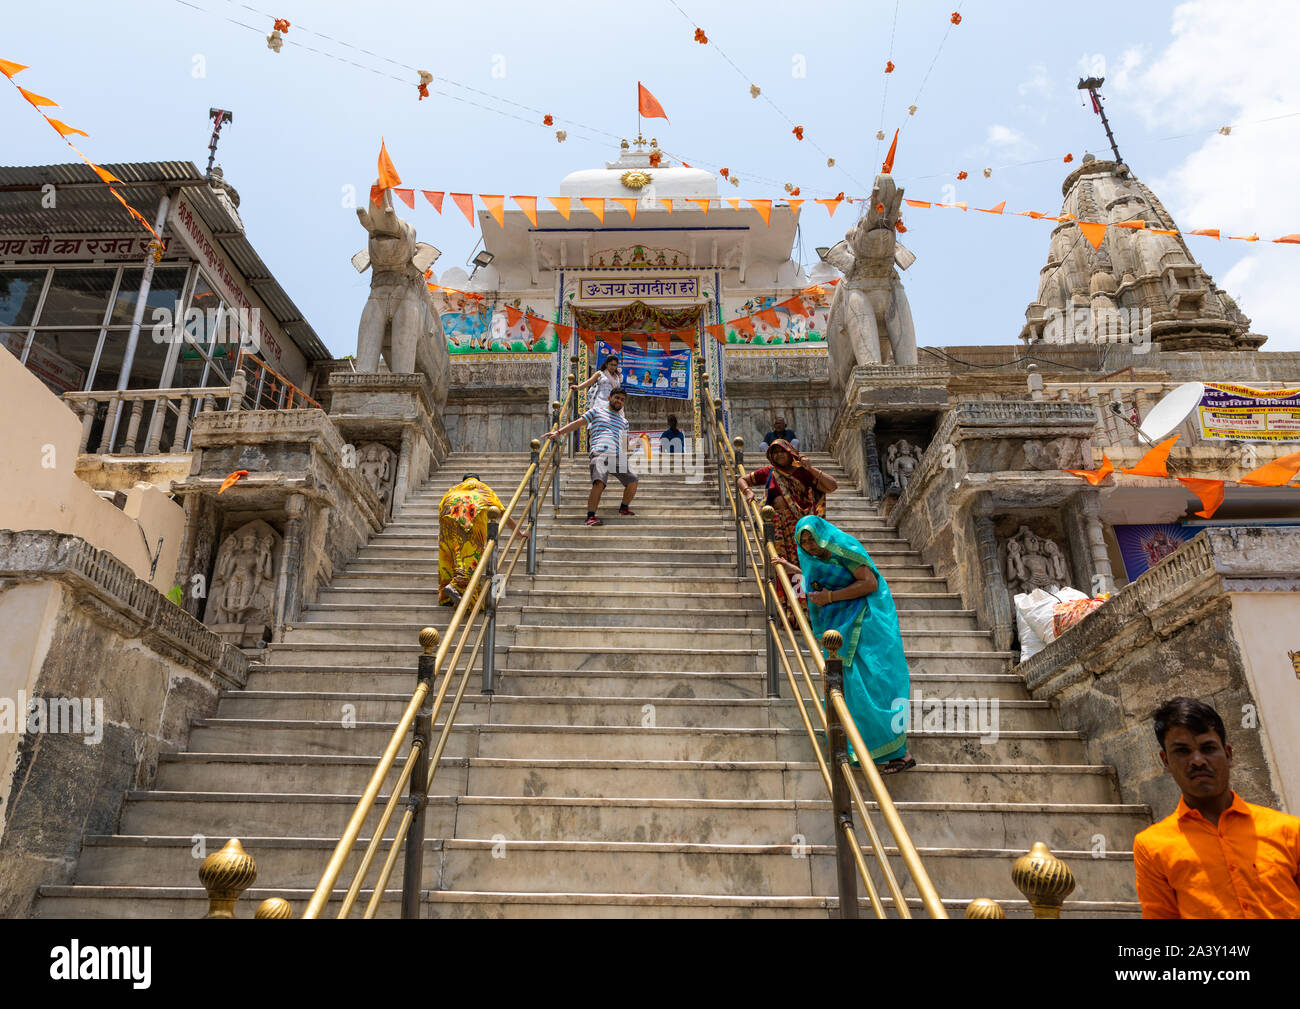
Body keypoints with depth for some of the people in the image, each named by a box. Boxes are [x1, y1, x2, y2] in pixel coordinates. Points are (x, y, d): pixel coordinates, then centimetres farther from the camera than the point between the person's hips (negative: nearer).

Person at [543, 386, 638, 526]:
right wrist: (558, 432, 3)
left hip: (618, 456, 5)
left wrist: (624, 459, 19)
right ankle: (590, 516, -23)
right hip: (600, 453, -5)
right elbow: (578, 423, 12)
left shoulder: (624, 421, 28)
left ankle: (624, 507, 18)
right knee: (599, 483, -26)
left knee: (632, 481, -6)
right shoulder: (596, 411, 17)